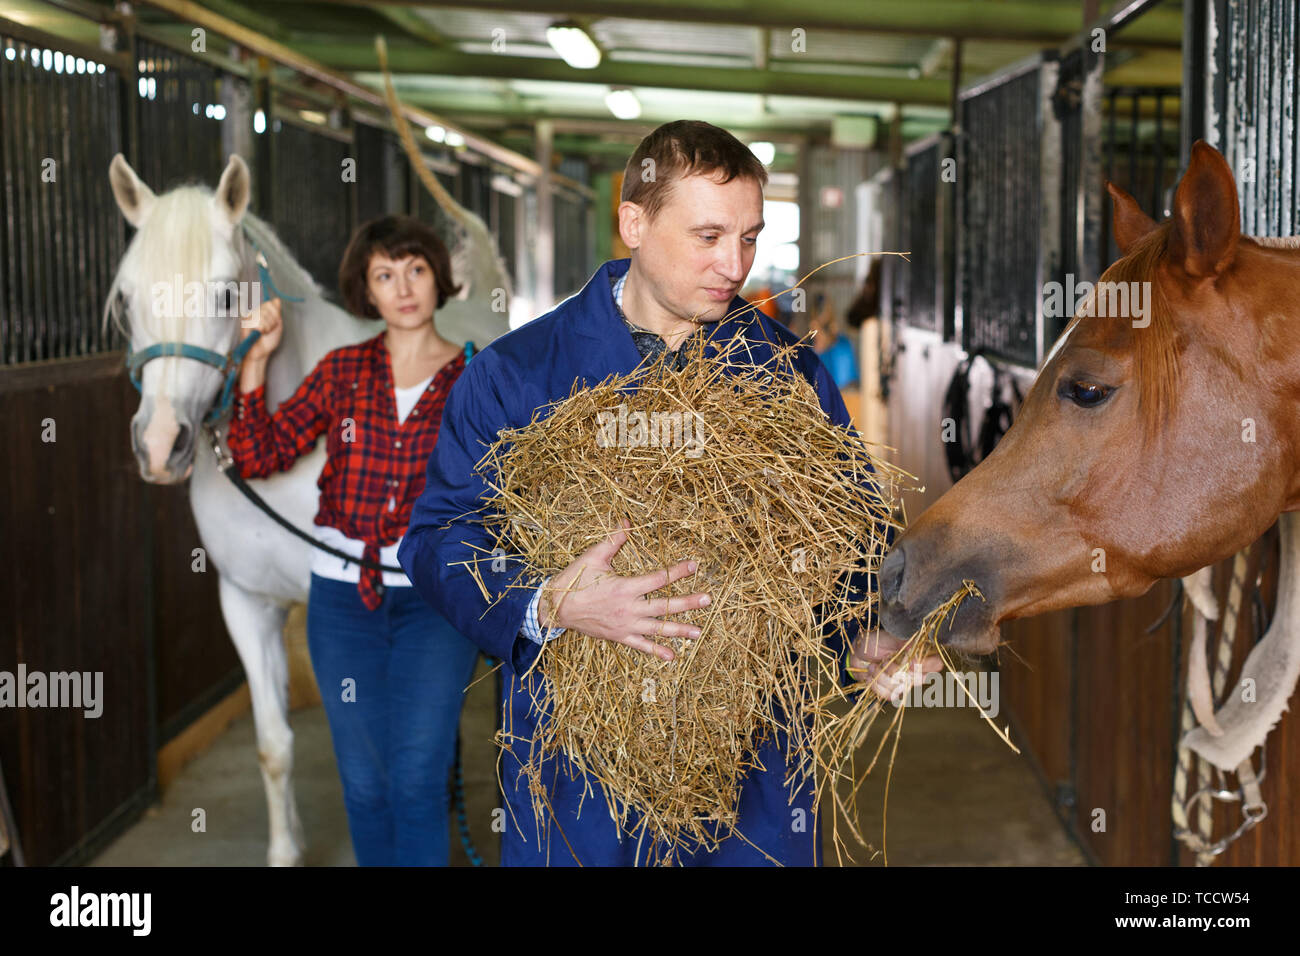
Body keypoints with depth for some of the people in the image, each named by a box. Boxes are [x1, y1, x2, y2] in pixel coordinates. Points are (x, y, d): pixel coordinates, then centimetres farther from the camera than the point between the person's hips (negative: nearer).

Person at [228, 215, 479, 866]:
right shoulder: (341, 371, 5)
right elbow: (260, 457, 0)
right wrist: (255, 360, -6)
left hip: (436, 594, -2)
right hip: (343, 593, 3)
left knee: (416, 780, -8)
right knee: (365, 783, 11)